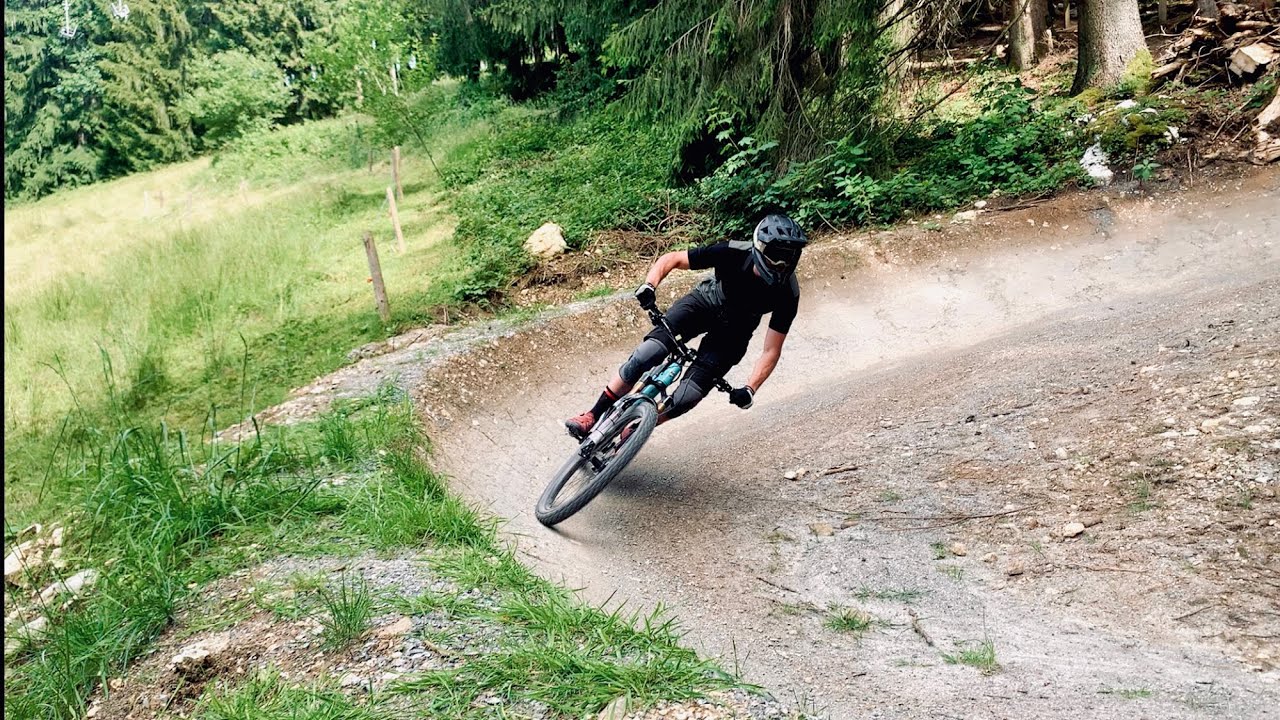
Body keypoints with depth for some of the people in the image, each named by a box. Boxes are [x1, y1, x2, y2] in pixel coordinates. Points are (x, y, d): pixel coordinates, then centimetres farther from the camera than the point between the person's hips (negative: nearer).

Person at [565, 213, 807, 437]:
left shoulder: (787, 293, -28)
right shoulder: (733, 253, -30)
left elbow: (772, 350, -21)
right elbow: (671, 259, -20)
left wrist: (750, 389, -34)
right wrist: (649, 285, -38)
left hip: (733, 332, 0)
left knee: (687, 398, -16)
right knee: (649, 353, -25)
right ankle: (593, 416, -11)